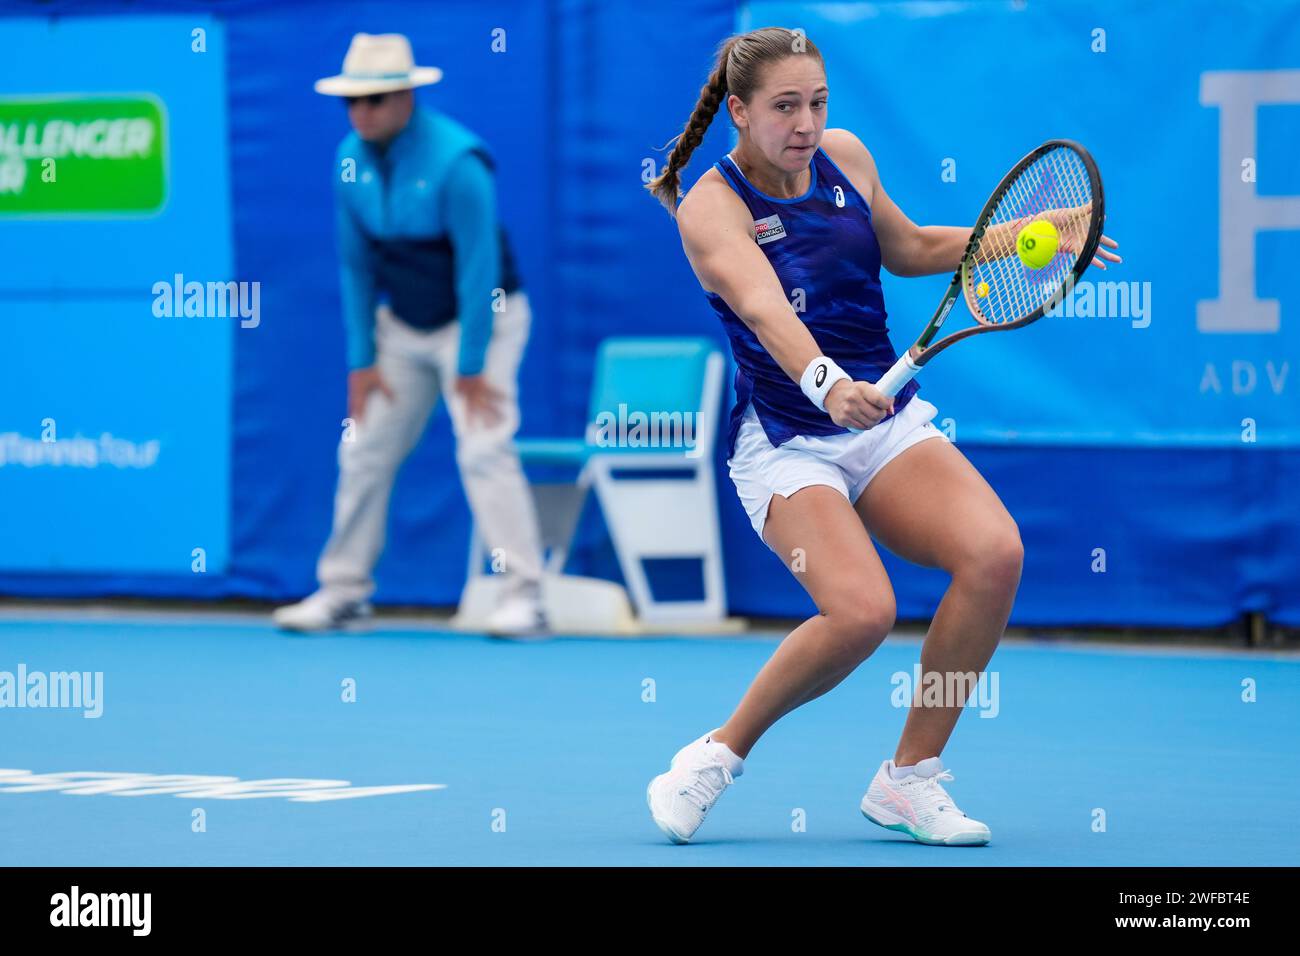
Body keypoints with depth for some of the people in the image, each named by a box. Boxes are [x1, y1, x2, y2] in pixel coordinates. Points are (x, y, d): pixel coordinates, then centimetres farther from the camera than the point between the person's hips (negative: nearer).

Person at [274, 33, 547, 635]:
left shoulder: (454, 162, -25)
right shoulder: (352, 160, -6)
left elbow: (479, 265, -23)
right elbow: (356, 264, 2)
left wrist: (471, 366, -20)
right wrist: (362, 359, 0)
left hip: (480, 320, -6)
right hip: (402, 325, 6)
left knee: (484, 450, -18)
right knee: (363, 451, 5)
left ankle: (524, 596, -17)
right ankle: (344, 591, 15)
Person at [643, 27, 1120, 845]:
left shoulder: (845, 157, 3)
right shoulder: (710, 208, -15)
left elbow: (908, 249, 22)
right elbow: (764, 307, -33)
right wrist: (825, 385, -52)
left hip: (889, 424, 5)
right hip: (787, 446, -5)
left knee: (995, 553, -23)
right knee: (861, 610, -30)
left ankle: (909, 779, -9)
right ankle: (721, 754, -3)